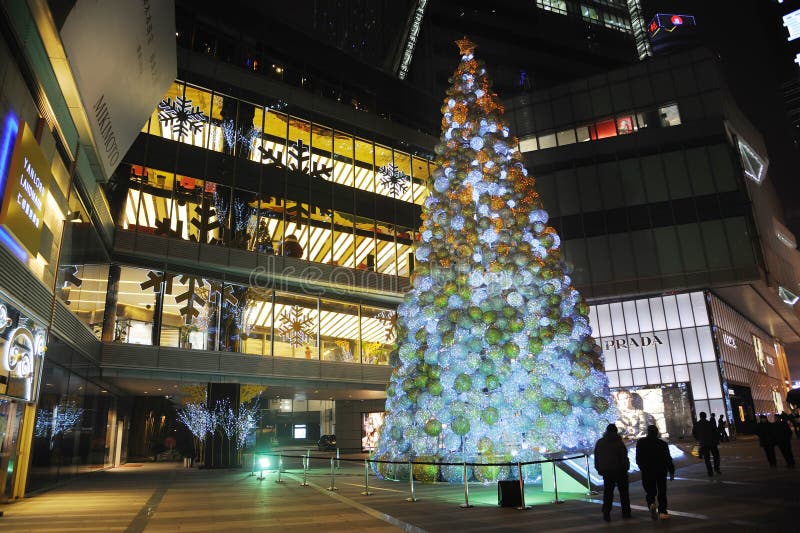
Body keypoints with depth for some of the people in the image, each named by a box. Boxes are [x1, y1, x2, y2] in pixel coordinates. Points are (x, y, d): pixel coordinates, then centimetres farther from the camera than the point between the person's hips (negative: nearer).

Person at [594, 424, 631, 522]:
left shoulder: (599, 443, 2)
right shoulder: (619, 442, -12)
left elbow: (596, 457, 7)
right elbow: (624, 457, -11)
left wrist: (599, 469, 14)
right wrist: (626, 467, 1)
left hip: (606, 471, 3)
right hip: (619, 470, -3)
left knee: (607, 492, 5)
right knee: (623, 492, 12)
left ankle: (606, 513, -3)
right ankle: (626, 512, 18)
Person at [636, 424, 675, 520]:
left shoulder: (641, 443, -4)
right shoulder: (662, 444, -6)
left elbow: (638, 458, 1)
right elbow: (668, 459, -5)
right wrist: (671, 471, 5)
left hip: (647, 472, 0)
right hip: (661, 471, 0)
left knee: (650, 491, 9)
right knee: (662, 492, 12)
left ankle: (651, 504, -19)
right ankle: (662, 511, 7)